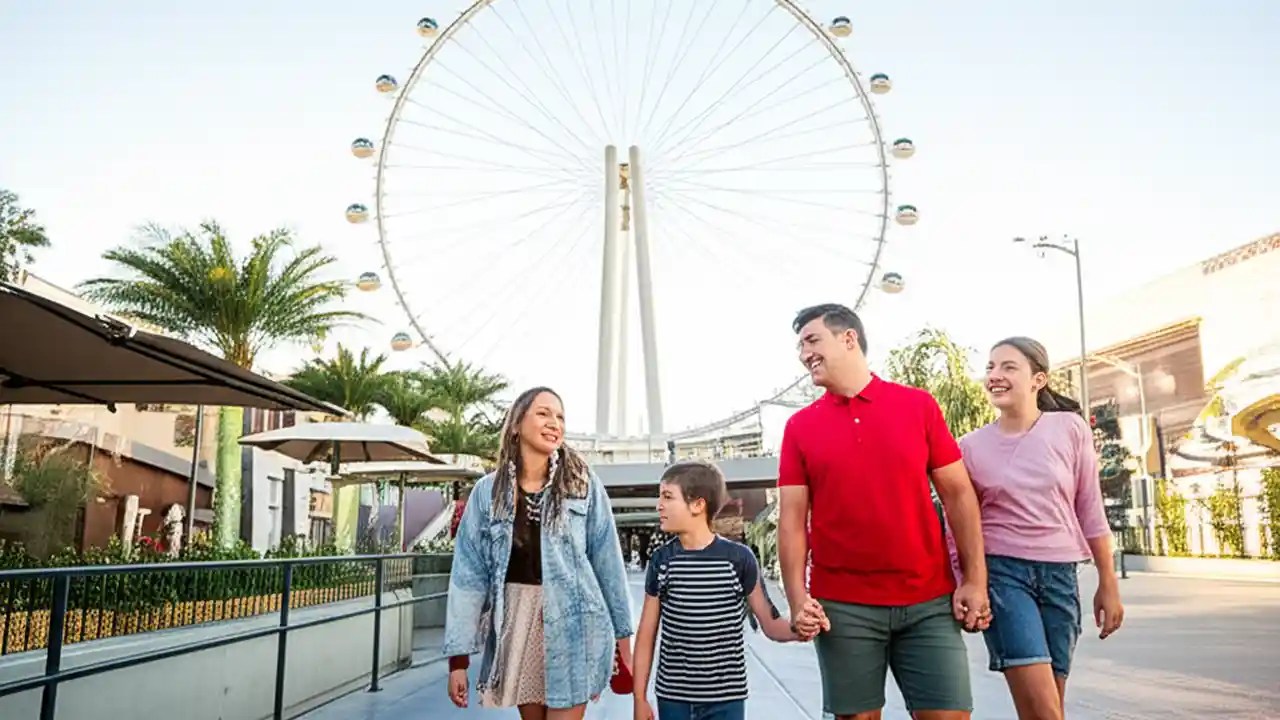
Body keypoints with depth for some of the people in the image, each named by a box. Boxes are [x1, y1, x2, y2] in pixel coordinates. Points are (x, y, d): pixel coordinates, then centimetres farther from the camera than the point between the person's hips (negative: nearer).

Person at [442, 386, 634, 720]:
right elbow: (468, 574, 0)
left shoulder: (584, 484, -3)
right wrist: (459, 656, -3)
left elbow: (608, 561, 0)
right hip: (515, 623, 2)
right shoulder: (488, 491, 0)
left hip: (571, 625, -2)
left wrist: (622, 634, 3)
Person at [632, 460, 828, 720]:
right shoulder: (662, 560, -2)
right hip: (673, 698, 2)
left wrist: (797, 627, -24)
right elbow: (647, 633, 3)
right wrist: (640, 697, 3)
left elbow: (770, 624, -2)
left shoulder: (738, 558, -8)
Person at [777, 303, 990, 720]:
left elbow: (958, 494, 4)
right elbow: (792, 519, 2)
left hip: (929, 600, 0)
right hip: (842, 606, 0)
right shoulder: (800, 426, 4)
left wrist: (975, 580, -2)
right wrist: (798, 600, -8)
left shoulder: (919, 405, 4)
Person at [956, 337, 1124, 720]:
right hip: (1001, 571, -2)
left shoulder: (1070, 429, 0)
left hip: (1059, 573, 2)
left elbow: (1090, 510, 5)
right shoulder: (971, 446, -2)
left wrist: (1108, 583, 5)